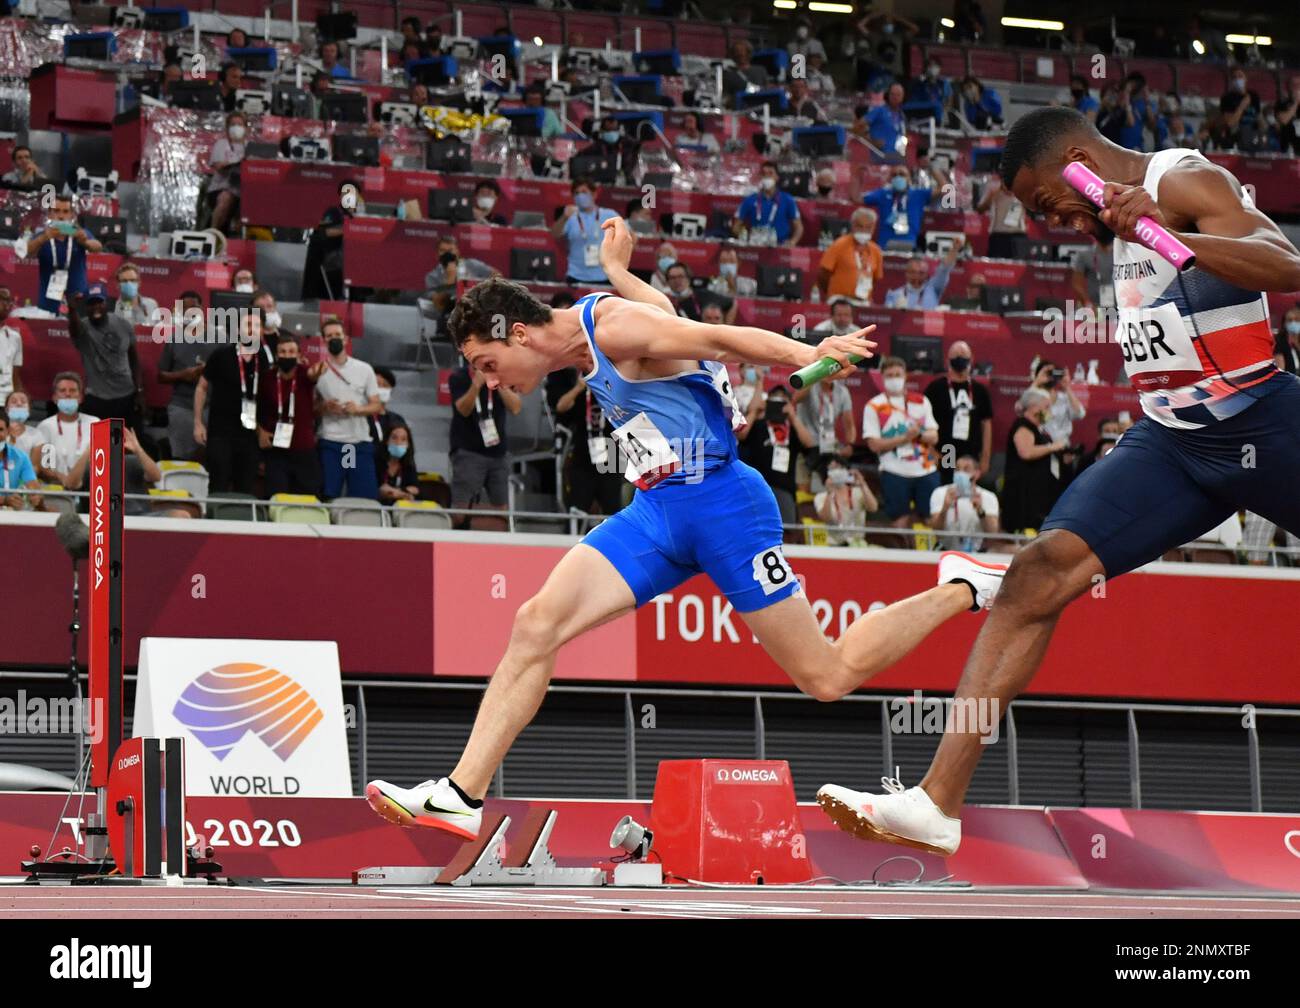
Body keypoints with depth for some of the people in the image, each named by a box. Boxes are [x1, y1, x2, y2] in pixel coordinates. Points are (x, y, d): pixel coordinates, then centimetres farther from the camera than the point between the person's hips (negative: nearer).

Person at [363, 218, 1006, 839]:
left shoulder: (617, 327, -14)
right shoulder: (590, 340, 12)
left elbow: (722, 337, -22)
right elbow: (670, 317, 31)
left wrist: (808, 355, -38)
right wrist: (618, 270, 49)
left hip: (719, 501, -9)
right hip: (656, 513, 9)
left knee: (829, 678, -5)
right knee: (536, 624, -7)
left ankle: (960, 590, 16)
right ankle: (463, 796, -7)